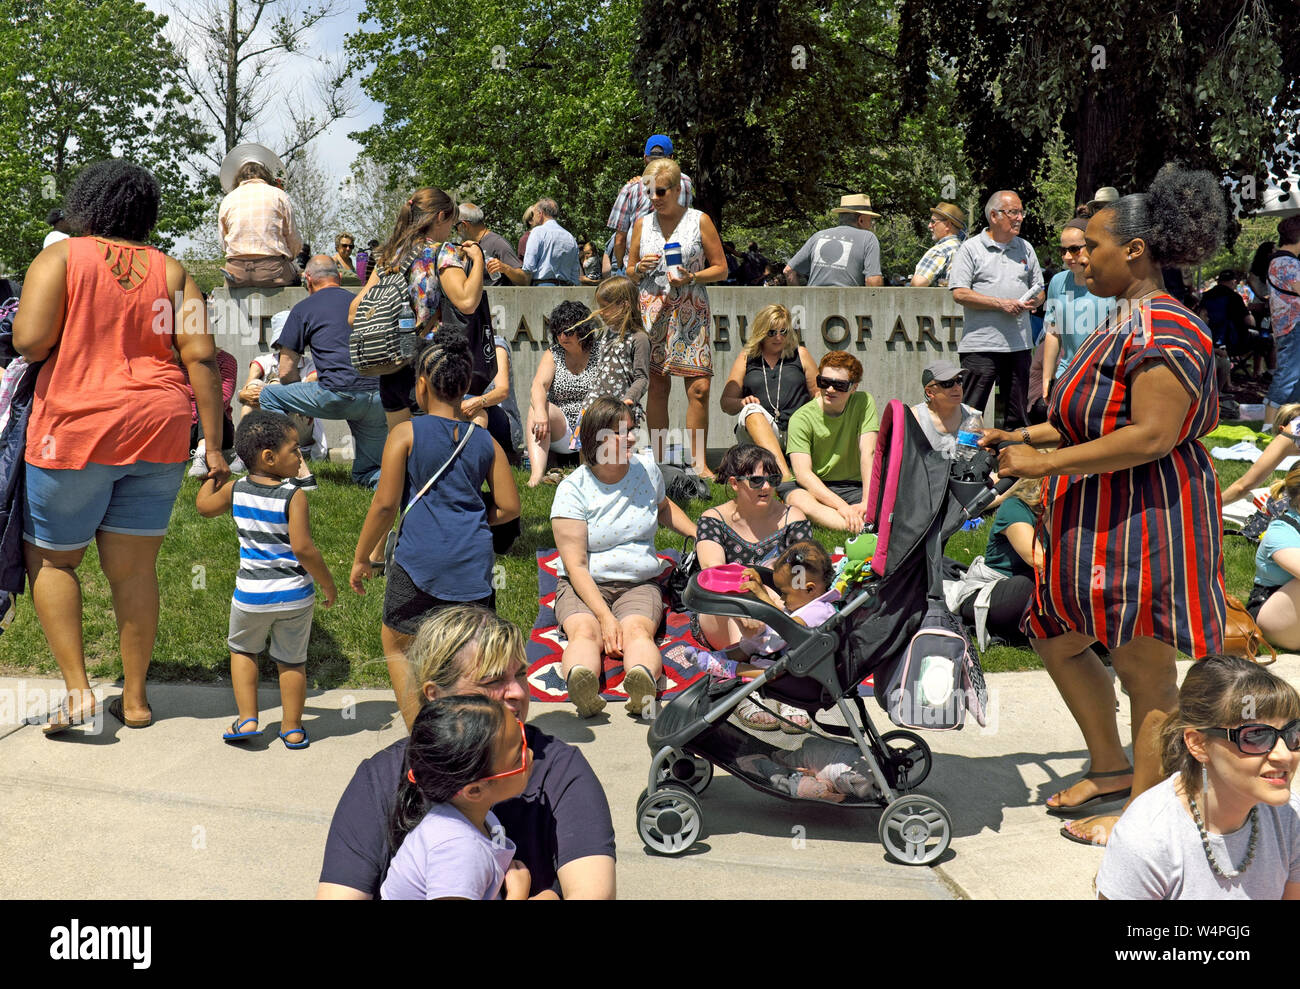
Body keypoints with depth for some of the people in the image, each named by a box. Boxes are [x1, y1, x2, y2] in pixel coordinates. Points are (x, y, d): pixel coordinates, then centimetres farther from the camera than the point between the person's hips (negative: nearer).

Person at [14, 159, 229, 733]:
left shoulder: (60, 258, -2)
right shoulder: (171, 271, 7)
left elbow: (29, 342, -13)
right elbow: (200, 357, -2)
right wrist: (213, 444, -1)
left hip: (76, 427, -3)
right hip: (158, 432, 3)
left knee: (49, 557, 15)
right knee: (134, 567, 11)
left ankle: (77, 689, 6)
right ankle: (135, 700, 18)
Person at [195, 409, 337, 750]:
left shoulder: (235, 490, -3)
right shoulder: (294, 495, -16)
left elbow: (203, 506, 17)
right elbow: (302, 548, -22)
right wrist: (328, 583, -11)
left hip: (251, 594, 3)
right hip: (294, 594, -2)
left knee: (243, 649, 24)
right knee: (292, 660, 13)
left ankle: (247, 720, 20)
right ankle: (293, 728, 23)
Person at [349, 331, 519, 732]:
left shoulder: (406, 433, -3)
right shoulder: (485, 441, 7)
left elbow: (385, 504, -6)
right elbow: (509, 507, 7)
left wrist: (361, 558, 5)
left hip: (420, 559, -3)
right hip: (475, 563, 3)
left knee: (396, 643, 15)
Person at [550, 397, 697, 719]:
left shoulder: (647, 469, 8)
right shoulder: (573, 488, -6)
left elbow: (663, 507, 34)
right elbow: (576, 565, -11)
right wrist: (604, 616, -23)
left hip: (639, 584, 2)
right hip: (584, 586, -2)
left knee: (637, 630, -33)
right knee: (585, 631, -35)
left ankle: (643, 685, -64)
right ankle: (581, 685, -66)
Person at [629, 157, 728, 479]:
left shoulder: (699, 221, 5)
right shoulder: (642, 223, 13)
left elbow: (721, 268, 5)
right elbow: (629, 270, 20)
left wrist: (692, 277, -12)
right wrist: (639, 268, -3)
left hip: (691, 311, -2)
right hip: (652, 310, 2)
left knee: (699, 387, -11)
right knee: (656, 387, 1)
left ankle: (698, 461, -5)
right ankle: (657, 459, 8)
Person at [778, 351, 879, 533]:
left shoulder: (863, 403, -3)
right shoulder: (801, 418, -10)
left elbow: (868, 454, -11)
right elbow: (803, 473, -20)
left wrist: (867, 502, -26)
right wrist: (842, 506, -32)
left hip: (853, 486, 2)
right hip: (813, 486, -2)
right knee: (799, 501, -39)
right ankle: (862, 528, -53)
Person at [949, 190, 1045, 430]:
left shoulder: (1025, 248, 16)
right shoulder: (971, 248, 0)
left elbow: (1039, 291, 21)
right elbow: (959, 293, -10)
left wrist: (1032, 302, -4)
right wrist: (1002, 304, -14)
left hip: (1019, 344, 5)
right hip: (981, 345, -5)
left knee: (1018, 415, 10)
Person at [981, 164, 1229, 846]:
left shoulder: (1161, 329, -20)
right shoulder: (1129, 322, 14)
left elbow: (1152, 436, -28)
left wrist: (1045, 463, -24)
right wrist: (1025, 437, 14)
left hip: (1146, 522, -11)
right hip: (1100, 522, 11)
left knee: (1145, 673, 1)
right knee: (1057, 638, 20)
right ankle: (1110, 765, 36)